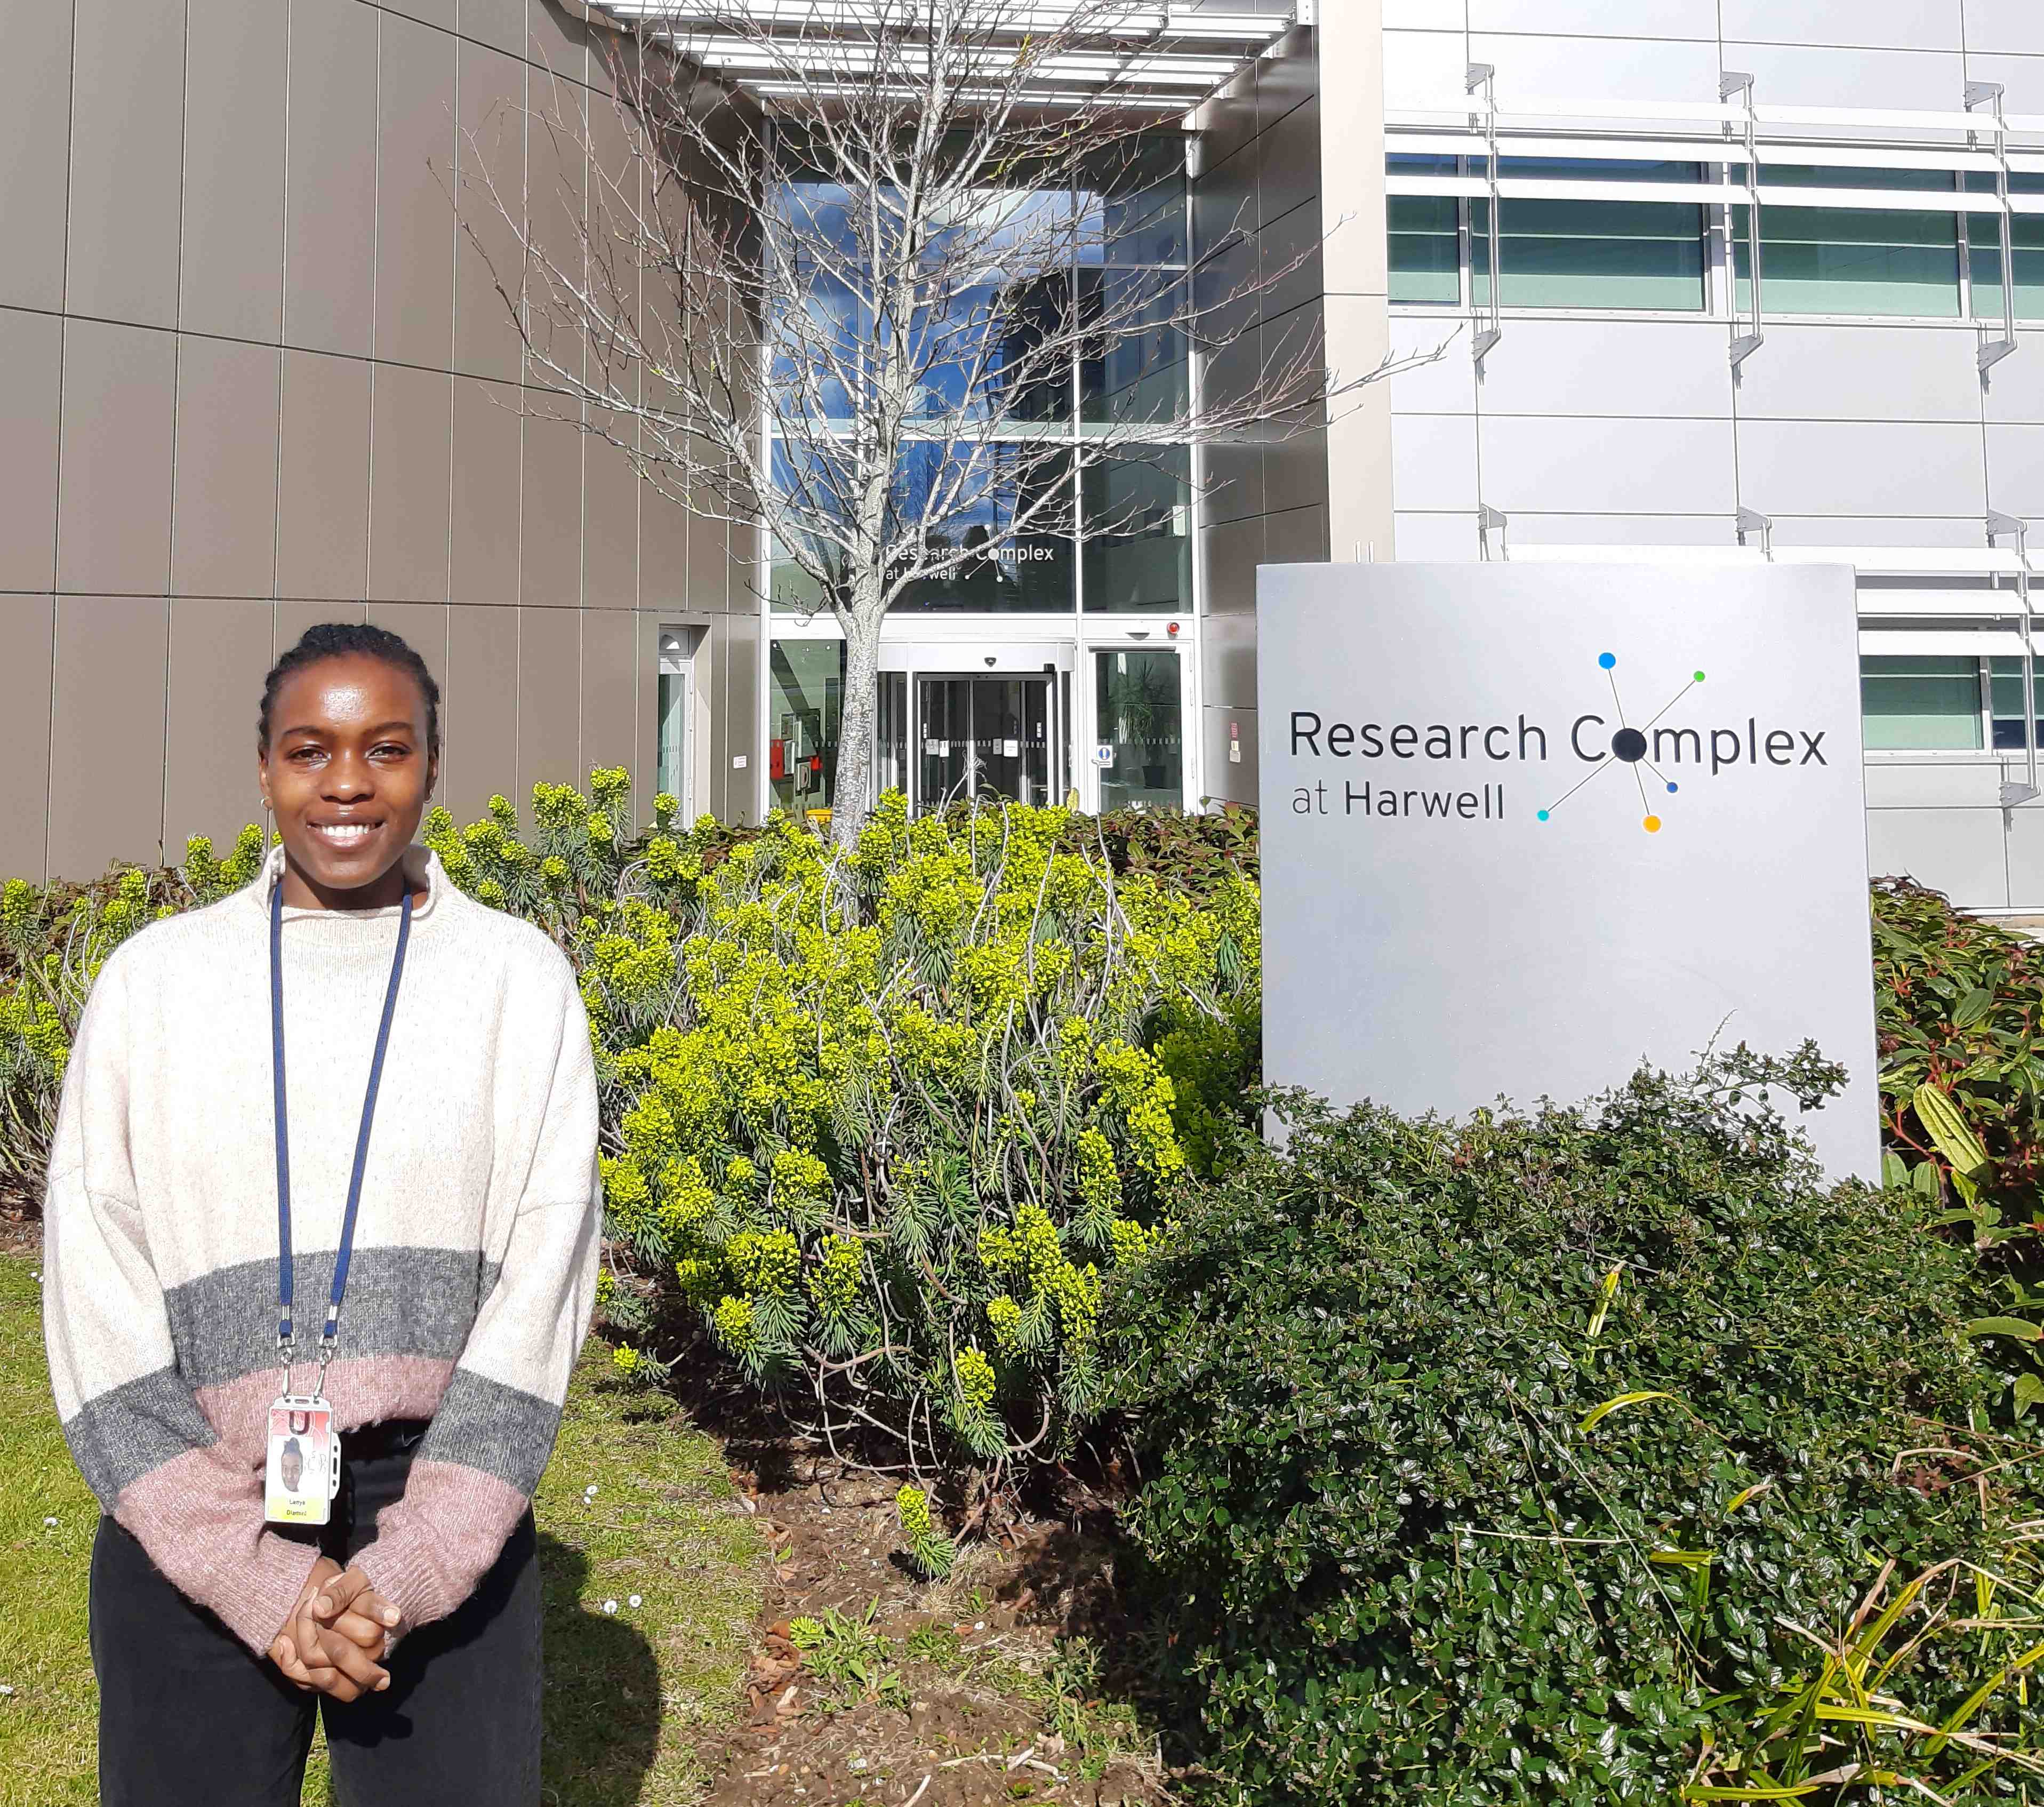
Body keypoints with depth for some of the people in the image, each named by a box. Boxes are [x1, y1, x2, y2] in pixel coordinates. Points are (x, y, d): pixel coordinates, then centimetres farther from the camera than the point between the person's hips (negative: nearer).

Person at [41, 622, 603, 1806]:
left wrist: (406, 1572, -12)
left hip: (449, 1530, 0)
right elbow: (99, 1309, -2)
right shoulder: (153, 981, -1)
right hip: (192, 1536, 1)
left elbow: (541, 1285, -6)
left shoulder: (519, 978, -4)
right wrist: (261, 1578, -10)